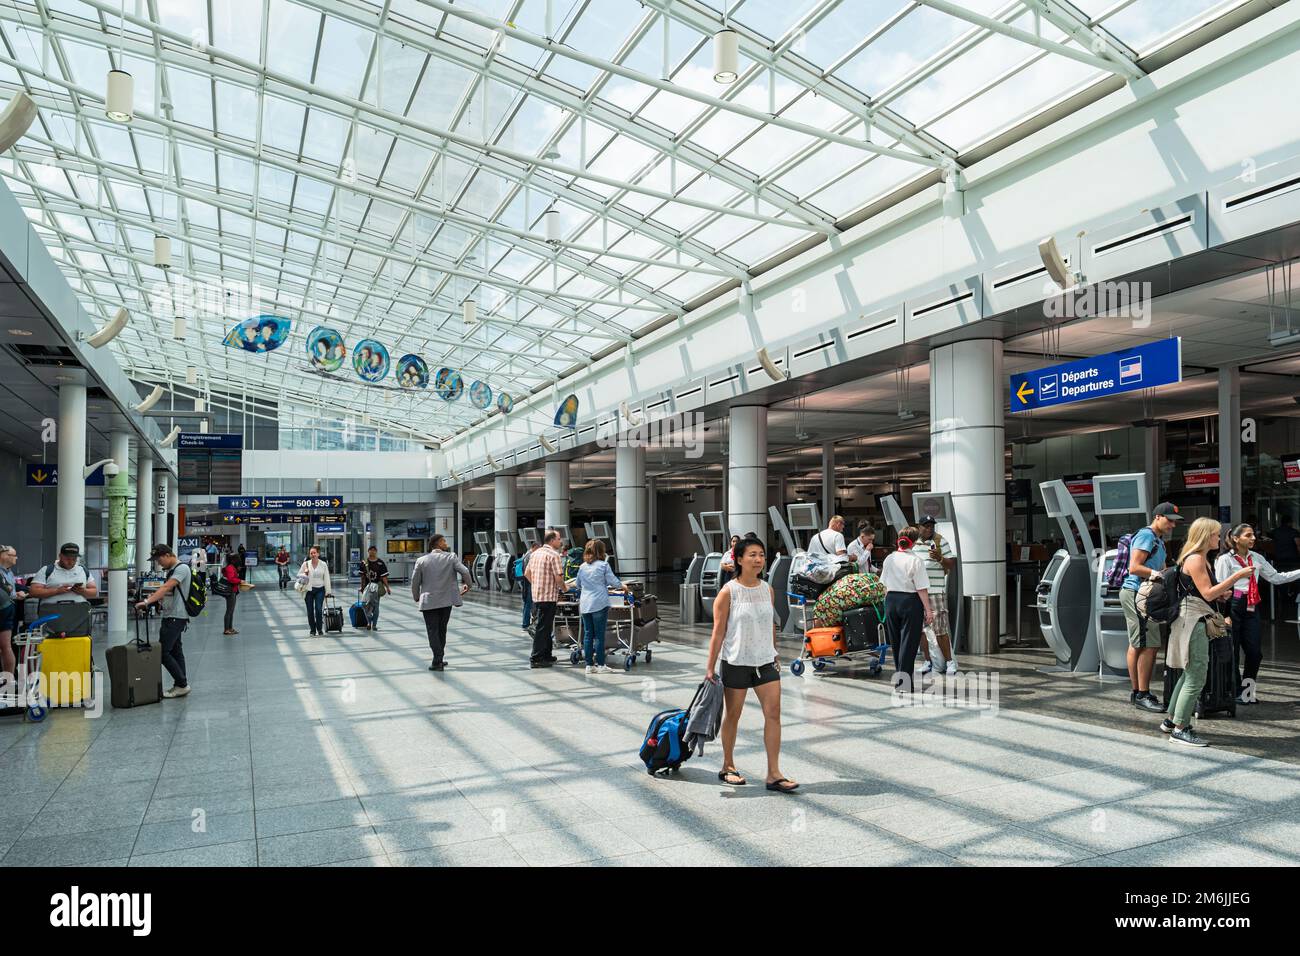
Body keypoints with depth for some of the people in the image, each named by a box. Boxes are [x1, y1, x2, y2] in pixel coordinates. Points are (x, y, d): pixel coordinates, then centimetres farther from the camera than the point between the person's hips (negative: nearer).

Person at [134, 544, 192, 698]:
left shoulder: (182, 568, -14)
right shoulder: (172, 570, 18)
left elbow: (166, 588, -25)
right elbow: (167, 592, 18)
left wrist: (147, 602, -32)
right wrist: (153, 597, 1)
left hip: (176, 617, -10)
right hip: (171, 616, 10)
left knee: (163, 651, -11)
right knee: (175, 651, 12)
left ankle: (182, 684, -5)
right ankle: (180, 685, 17)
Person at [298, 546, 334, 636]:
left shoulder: (323, 564, 3)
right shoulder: (306, 564, 4)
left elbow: (326, 578, 5)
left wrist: (328, 591, 4)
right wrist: (305, 574, -10)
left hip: (320, 589, -1)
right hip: (309, 590, 1)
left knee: (319, 609, -13)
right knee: (310, 611, 4)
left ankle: (320, 630, -2)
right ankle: (312, 630, 14)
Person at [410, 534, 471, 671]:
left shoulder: (421, 561, -1)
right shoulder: (451, 557, -3)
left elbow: (415, 582, 0)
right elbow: (464, 571, -11)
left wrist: (416, 598, 16)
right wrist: (466, 584, 9)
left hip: (429, 602, -1)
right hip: (447, 600, 1)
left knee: (433, 631, 2)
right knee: (442, 630, 16)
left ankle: (438, 661, -6)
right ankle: (440, 659, 22)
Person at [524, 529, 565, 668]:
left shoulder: (535, 553, 11)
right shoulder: (553, 554, -14)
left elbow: (527, 573, 16)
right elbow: (558, 577, -19)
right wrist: (563, 588, -2)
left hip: (536, 595, 8)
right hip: (549, 596, -8)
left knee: (546, 626, 18)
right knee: (543, 628, -3)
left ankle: (546, 655, 26)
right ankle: (536, 659, -1)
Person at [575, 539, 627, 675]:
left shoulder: (582, 567, 10)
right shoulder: (603, 565, -4)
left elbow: (578, 585, 20)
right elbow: (612, 581, -3)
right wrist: (623, 586, 16)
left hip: (585, 604, 5)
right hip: (600, 603, -5)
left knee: (588, 634, 7)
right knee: (599, 634, -1)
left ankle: (589, 665, 9)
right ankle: (600, 665, 2)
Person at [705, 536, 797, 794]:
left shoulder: (768, 589, 4)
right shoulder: (728, 592, -11)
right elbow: (718, 632, -9)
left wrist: (774, 655, 17)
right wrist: (710, 667, -9)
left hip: (765, 662, 4)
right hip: (736, 663, -4)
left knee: (773, 713, -2)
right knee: (732, 715, 10)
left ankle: (774, 774, 4)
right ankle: (727, 767, 27)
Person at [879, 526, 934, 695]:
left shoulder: (889, 559, 4)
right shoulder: (915, 560, -12)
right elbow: (921, 588, -13)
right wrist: (928, 610, -9)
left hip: (891, 600, 5)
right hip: (911, 601, -5)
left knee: (895, 641, 15)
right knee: (909, 642, 1)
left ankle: (899, 677, 27)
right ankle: (903, 680, -1)